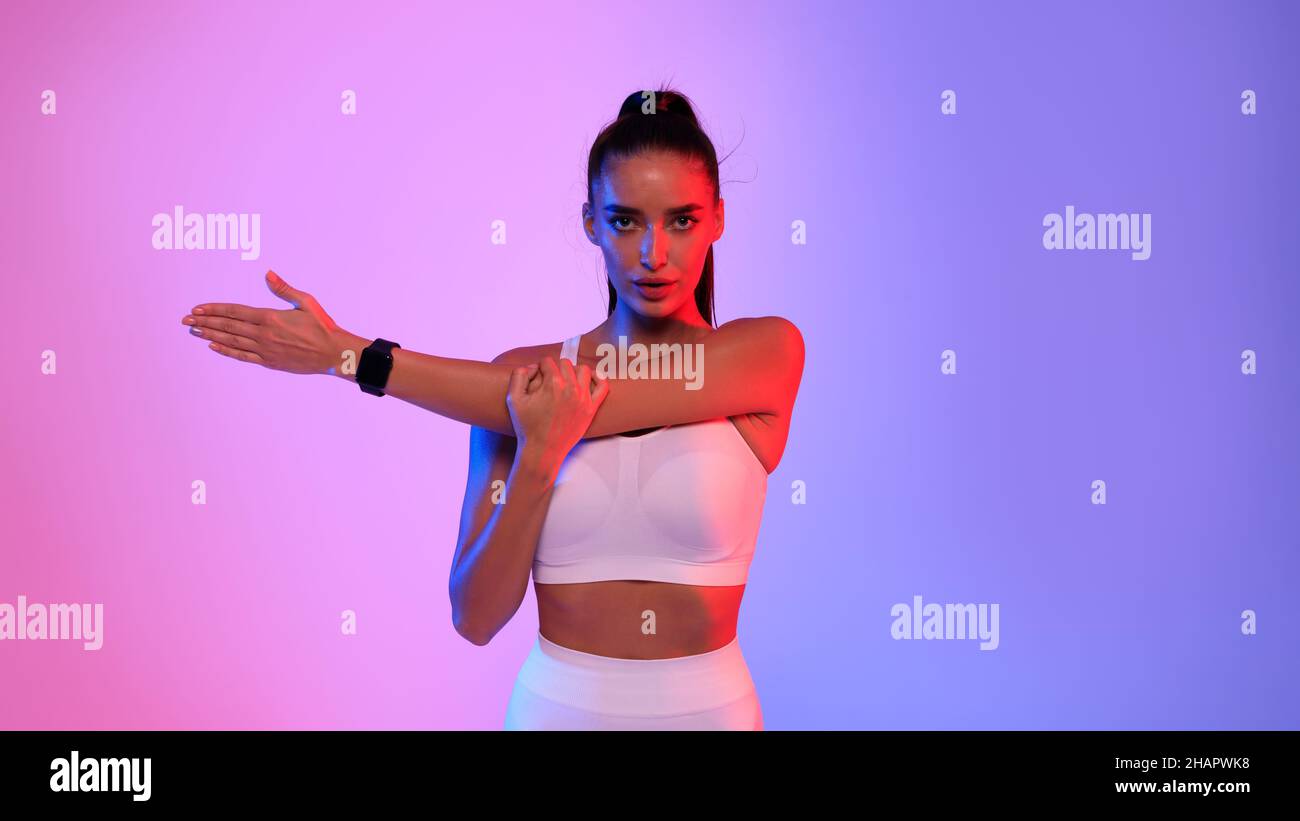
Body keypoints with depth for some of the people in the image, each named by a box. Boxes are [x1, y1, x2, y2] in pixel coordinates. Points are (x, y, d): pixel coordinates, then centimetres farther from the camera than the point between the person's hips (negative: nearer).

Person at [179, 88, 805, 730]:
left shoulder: (766, 352, -10)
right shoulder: (523, 381, -4)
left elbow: (580, 413, -21)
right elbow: (475, 616, -7)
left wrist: (349, 356, -17)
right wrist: (536, 461, -23)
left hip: (709, 706, -1)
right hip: (558, 705, 1)